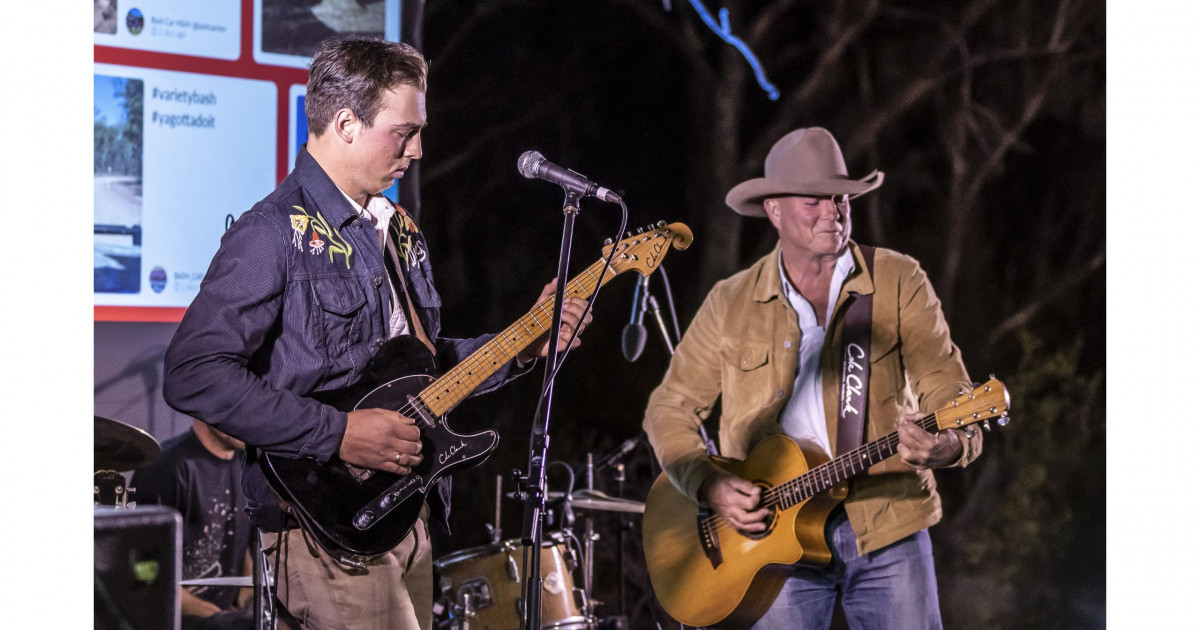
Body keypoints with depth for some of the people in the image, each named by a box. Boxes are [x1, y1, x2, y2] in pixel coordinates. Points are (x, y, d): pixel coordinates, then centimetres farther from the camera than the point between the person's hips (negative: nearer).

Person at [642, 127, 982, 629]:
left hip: (887, 531, 0)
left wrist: (948, 446, -26)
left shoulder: (899, 282, 2)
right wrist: (710, 486, -7)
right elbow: (670, 409, 10)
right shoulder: (732, 303, 6)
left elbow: (948, 391, -3)